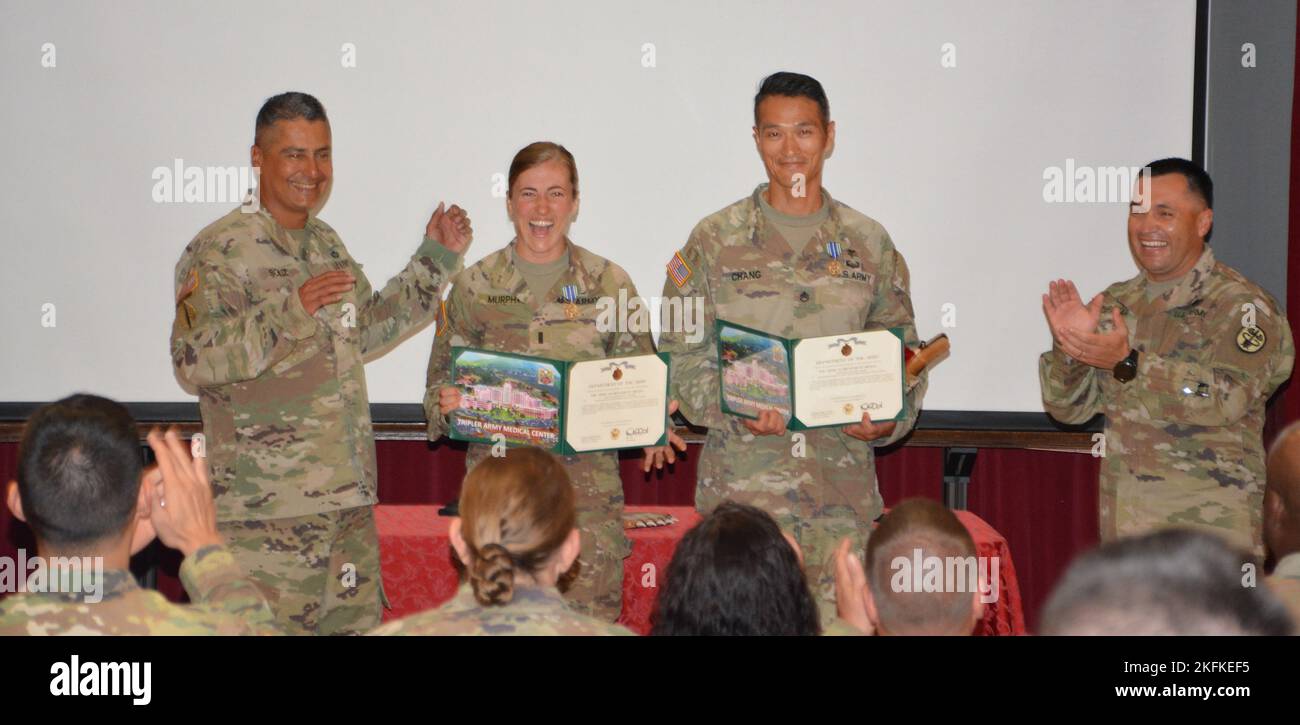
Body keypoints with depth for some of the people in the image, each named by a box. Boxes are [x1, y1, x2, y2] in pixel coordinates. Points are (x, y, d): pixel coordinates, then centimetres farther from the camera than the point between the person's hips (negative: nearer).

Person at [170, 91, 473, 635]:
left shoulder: (326, 244, 16)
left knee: (357, 623, 11)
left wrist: (435, 262, 24)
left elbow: (365, 334, 29)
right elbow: (193, 361, -20)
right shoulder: (221, 250, -9)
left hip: (349, 497, 8)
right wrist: (289, 309, -28)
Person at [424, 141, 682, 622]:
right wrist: (445, 403, -12)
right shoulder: (474, 286, 6)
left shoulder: (610, 284, 6)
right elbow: (441, 379, 10)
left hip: (588, 488, 0)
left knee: (591, 618, -3)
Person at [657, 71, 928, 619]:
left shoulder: (870, 244, 11)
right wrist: (734, 409, -15)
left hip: (845, 485, 2)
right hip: (743, 478, -2)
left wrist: (889, 419, -5)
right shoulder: (714, 240, 5)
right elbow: (681, 354, 3)